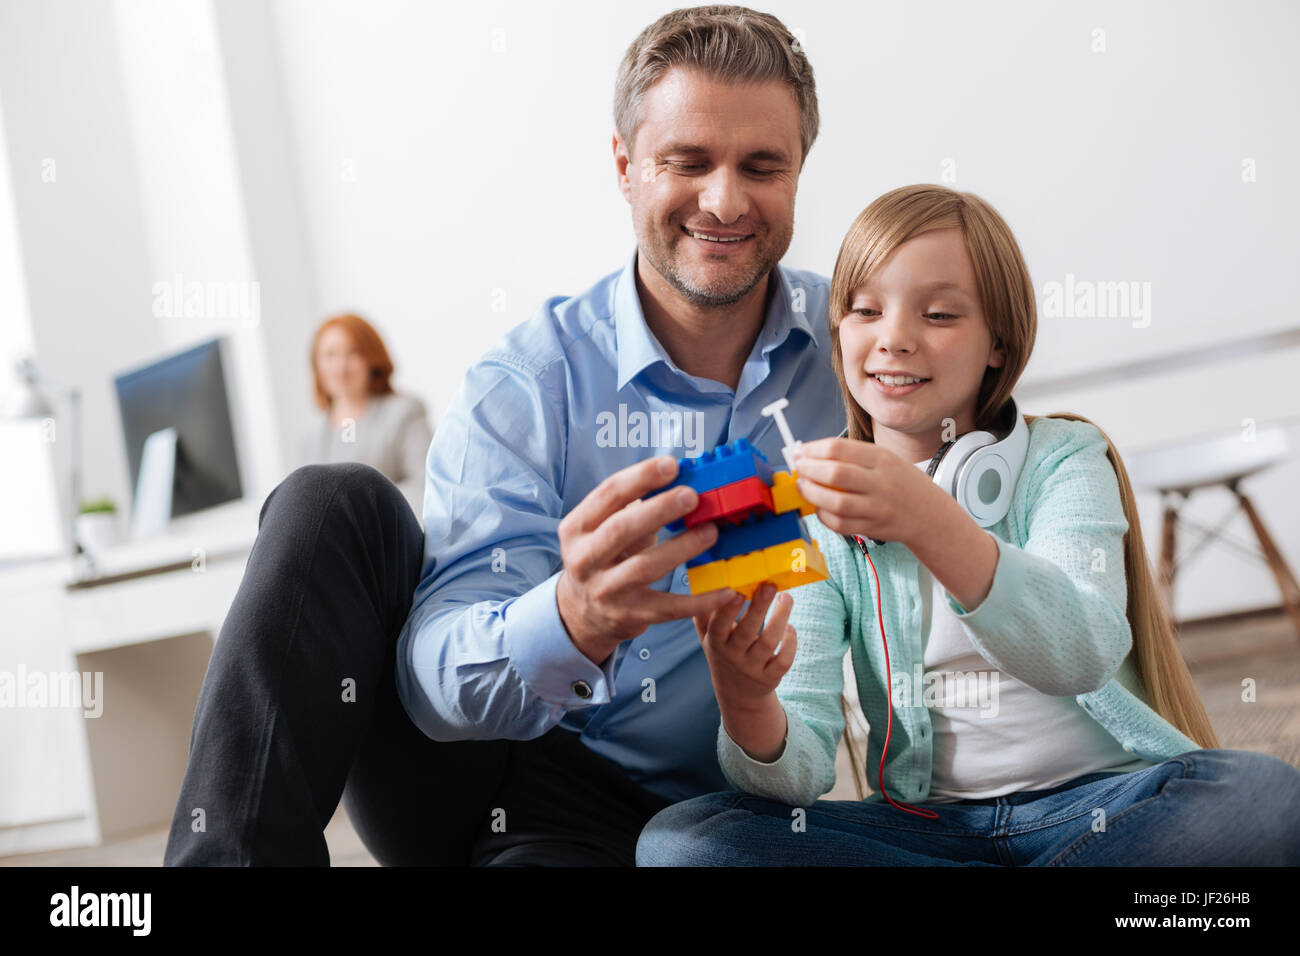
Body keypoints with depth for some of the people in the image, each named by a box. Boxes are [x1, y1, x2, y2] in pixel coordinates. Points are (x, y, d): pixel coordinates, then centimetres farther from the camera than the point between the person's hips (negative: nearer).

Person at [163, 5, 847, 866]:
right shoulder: (525, 384, -6)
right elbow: (438, 673, -18)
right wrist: (575, 622, -41)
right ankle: (224, 856, -20)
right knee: (337, 506, -20)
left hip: (646, 817, -1)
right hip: (470, 769, 2)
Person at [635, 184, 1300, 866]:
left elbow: (1083, 655, -23)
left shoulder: (1063, 459, 0)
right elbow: (800, 769, -7)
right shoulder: (818, 509, 4)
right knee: (678, 840, -21)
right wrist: (748, 707, -31)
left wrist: (930, 523, -40)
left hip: (1107, 805, -2)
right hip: (925, 824, 2)